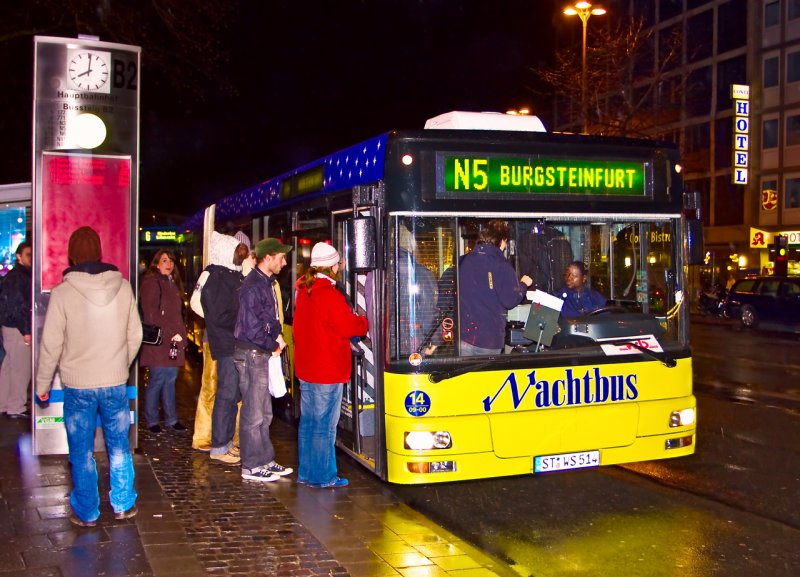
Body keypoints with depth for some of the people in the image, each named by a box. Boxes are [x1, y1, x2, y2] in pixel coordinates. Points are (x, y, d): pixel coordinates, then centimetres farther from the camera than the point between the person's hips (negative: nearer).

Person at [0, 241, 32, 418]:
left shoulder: (23, 275, 14)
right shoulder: (15, 277, -14)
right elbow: (15, 306, -19)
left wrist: (26, 329, 13)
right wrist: (25, 331, -19)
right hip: (17, 330, -9)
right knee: (21, 369, -3)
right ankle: (16, 408, 5)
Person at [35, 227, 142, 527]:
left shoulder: (62, 292, -13)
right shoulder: (123, 287, -5)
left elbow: (51, 344, -8)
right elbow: (135, 335, 3)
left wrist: (42, 384, 5)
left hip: (78, 385, -2)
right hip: (116, 382, 2)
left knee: (82, 453, 10)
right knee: (119, 447, 16)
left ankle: (86, 513, 20)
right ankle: (123, 505, 26)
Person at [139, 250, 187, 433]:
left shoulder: (173, 283, 19)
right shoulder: (151, 282, -7)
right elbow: (150, 314, -14)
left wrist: (180, 333, 11)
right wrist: (168, 334, -15)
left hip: (173, 340, 7)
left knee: (170, 379, 10)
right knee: (157, 380, -4)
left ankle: (171, 418, 17)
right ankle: (151, 420, 8)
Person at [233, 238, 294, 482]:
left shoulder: (267, 283, 14)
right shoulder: (254, 285, -17)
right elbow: (252, 326, -22)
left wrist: (277, 336, 2)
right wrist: (273, 345, -10)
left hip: (262, 353, 10)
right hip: (251, 354, -10)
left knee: (264, 412, 16)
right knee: (253, 413, -3)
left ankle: (265, 460, 24)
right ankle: (252, 466, 5)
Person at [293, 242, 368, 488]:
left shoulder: (303, 291, 9)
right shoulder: (330, 295, -19)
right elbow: (350, 326, -13)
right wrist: (365, 321, 6)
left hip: (305, 367, 9)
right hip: (328, 369, -9)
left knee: (308, 420, 14)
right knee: (325, 424, -1)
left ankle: (306, 472, 22)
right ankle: (324, 477, 6)